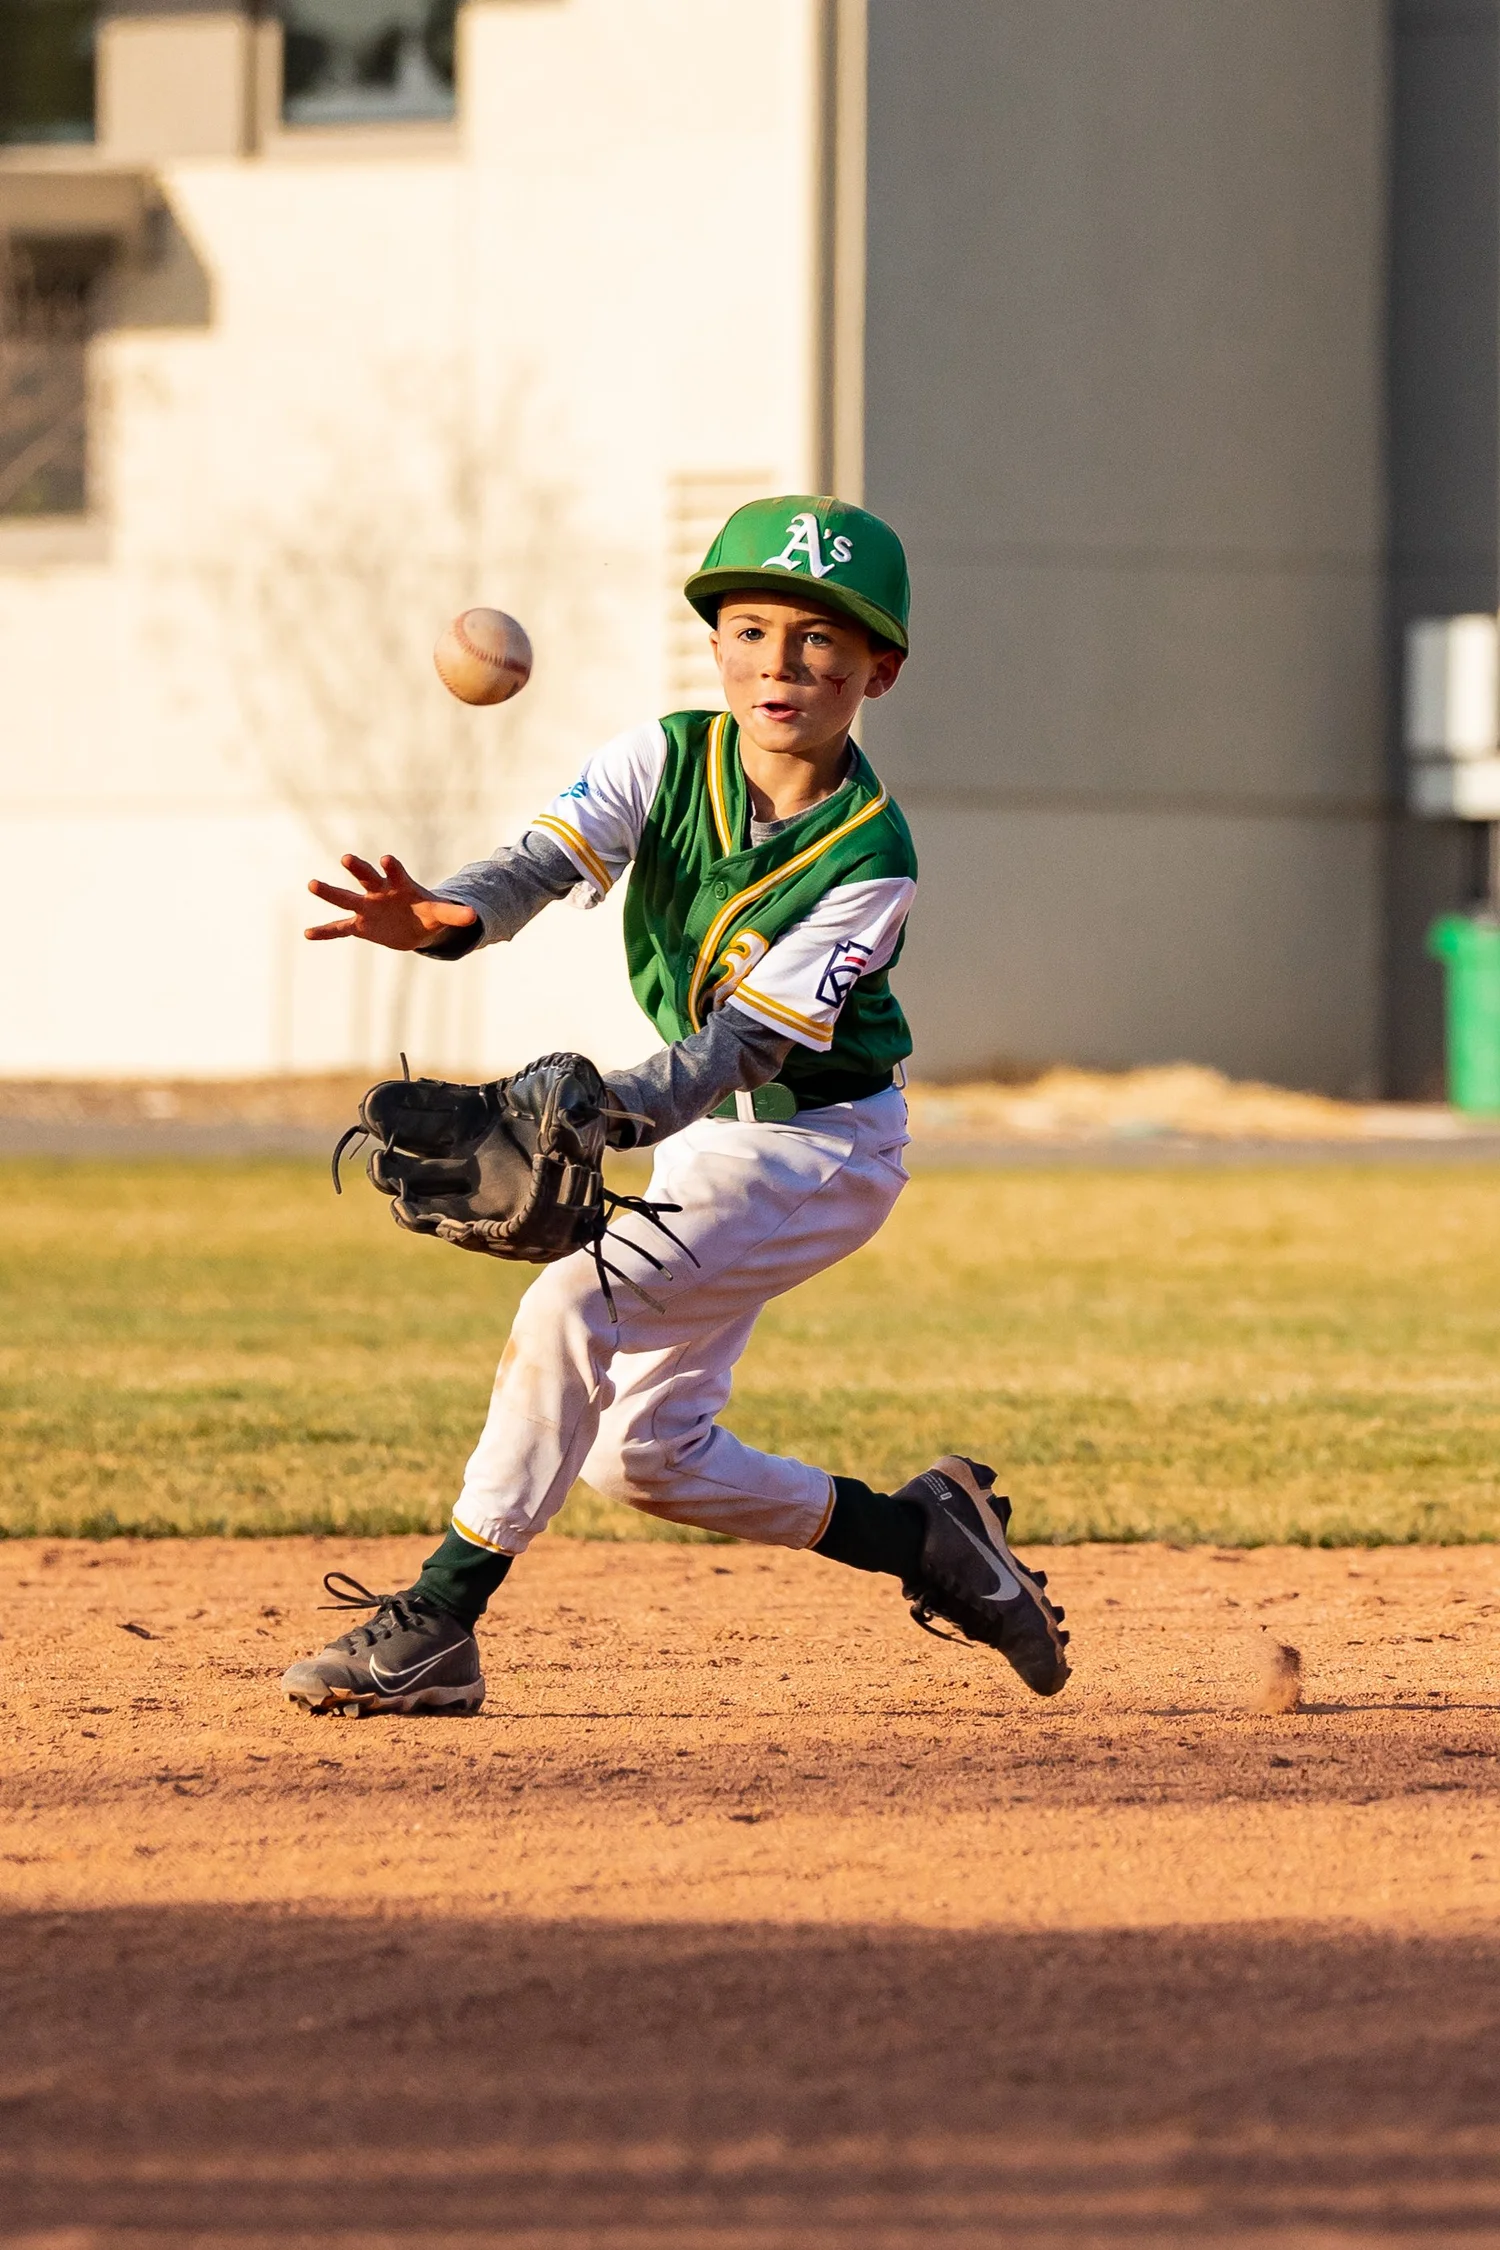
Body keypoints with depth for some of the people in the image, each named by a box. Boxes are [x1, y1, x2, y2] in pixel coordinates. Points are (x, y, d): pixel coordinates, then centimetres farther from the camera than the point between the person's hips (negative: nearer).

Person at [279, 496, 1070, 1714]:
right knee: (639, 1455, 9)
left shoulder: (867, 861, -22)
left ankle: (439, 1626, -22)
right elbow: (543, 862, -25)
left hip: (821, 1145, -7)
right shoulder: (668, 759, -8)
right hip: (705, 1133, 7)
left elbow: (746, 1045, -28)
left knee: (575, 1306, -25)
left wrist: (614, 1110, -46)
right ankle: (924, 1535, 27)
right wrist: (443, 917, -48)